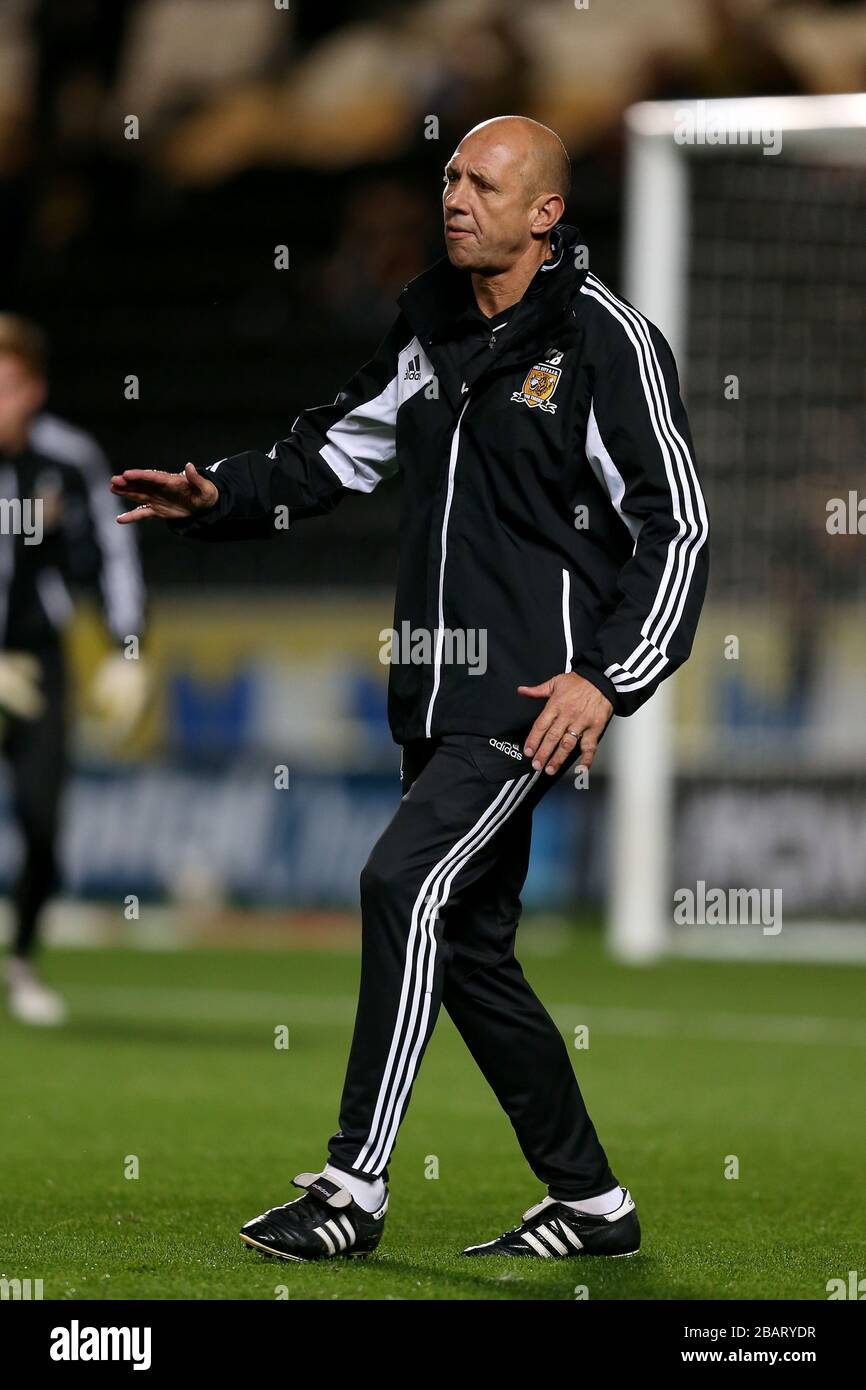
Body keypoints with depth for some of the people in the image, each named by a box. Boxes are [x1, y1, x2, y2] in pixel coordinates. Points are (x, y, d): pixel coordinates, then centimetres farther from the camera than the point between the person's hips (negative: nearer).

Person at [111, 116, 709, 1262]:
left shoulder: (608, 341, -10)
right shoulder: (431, 317, 11)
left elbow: (677, 525, -11)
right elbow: (346, 445, 25)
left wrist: (609, 680, -20)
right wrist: (223, 497, 9)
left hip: (540, 692, -8)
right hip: (440, 692, 8)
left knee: (407, 880, -20)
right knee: (468, 941, 9)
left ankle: (355, 1187, -16)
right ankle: (591, 1203, 19)